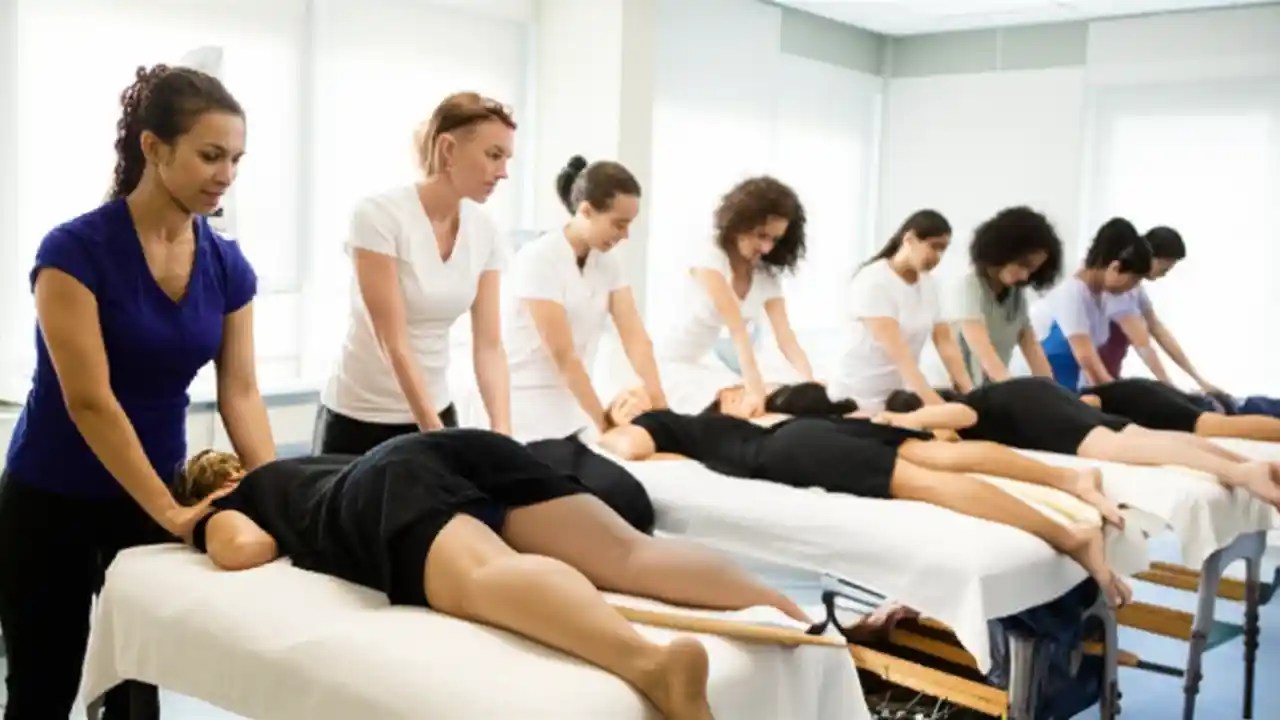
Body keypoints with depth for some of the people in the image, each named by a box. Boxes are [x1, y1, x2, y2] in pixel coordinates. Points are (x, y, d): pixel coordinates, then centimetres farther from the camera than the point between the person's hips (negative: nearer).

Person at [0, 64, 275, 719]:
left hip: (156, 493, 5)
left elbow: (240, 393, -4)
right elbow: (89, 401, -23)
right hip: (54, 501, -4)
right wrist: (169, 512, -24)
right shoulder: (75, 250, -20)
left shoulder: (228, 265, -4)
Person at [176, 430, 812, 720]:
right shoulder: (288, 467, 46)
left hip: (385, 485, -6)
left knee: (484, 576, -35)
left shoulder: (220, 510, 29)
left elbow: (246, 548, 7)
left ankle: (652, 662, -65)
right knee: (629, 553, -14)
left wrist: (275, 537, 30)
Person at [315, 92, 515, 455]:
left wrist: (502, 433, -19)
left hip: (436, 412, 5)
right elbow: (394, 344, -22)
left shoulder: (485, 234, -3)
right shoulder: (379, 215, -19)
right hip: (358, 418, -5)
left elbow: (489, 346, -5)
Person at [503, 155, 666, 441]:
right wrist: (604, 422, -18)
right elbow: (562, 354, -19)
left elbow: (636, 338, -3)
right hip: (526, 406, -6)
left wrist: (660, 406, -14)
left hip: (573, 406, 6)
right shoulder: (538, 259, -17)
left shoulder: (609, 261, 3)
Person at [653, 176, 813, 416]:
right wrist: (755, 389, -39)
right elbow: (737, 329, -31)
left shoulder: (767, 276, -2)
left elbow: (787, 340, -11)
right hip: (674, 363, -6)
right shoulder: (710, 257, -20)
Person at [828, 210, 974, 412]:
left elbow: (945, 343, 1)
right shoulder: (873, 282, -17)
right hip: (857, 398, -6)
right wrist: (937, 405, -35)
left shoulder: (927, 284, 4)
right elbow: (897, 352, -27)